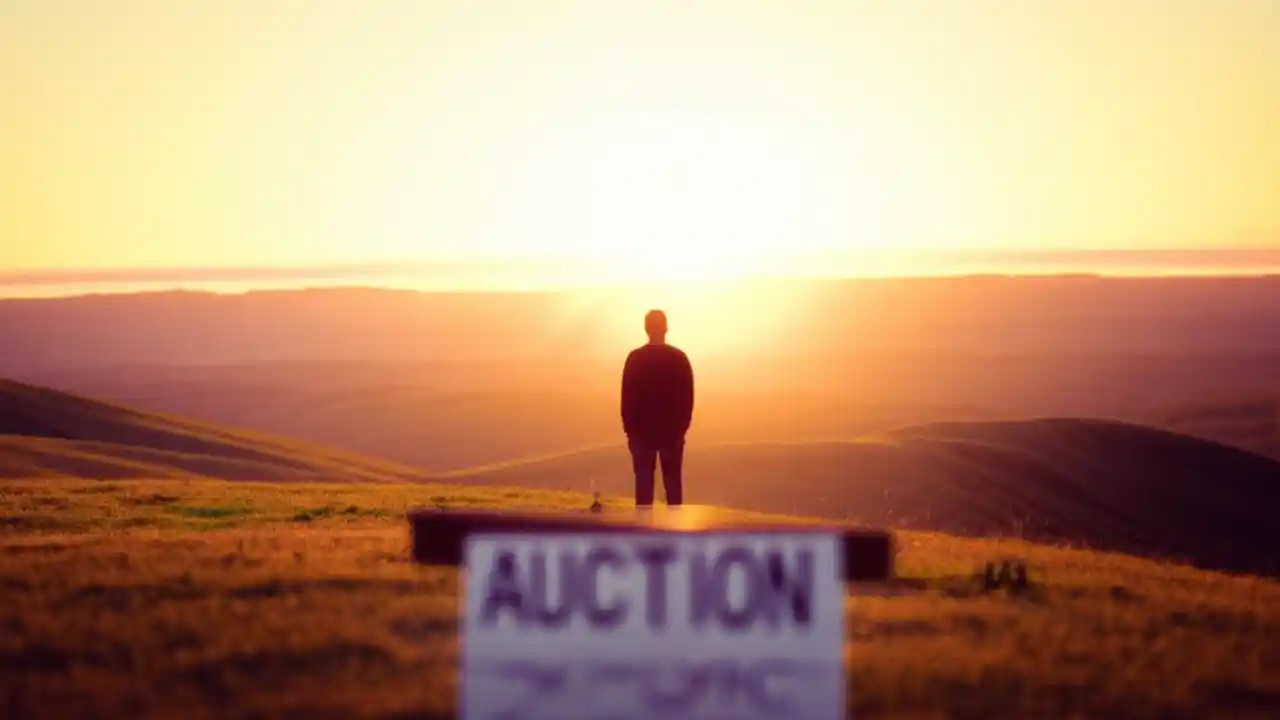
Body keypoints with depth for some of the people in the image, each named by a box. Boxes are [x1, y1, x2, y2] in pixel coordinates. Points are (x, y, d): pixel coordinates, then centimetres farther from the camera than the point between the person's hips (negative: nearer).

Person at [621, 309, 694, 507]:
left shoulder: (635, 358, -7)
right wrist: (682, 427, 6)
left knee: (644, 483, 3)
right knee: (673, 481, 6)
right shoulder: (679, 358, -3)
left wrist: (630, 429, 2)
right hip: (673, 431, 1)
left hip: (643, 431, -1)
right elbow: (688, 398, -2)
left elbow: (628, 398, -5)